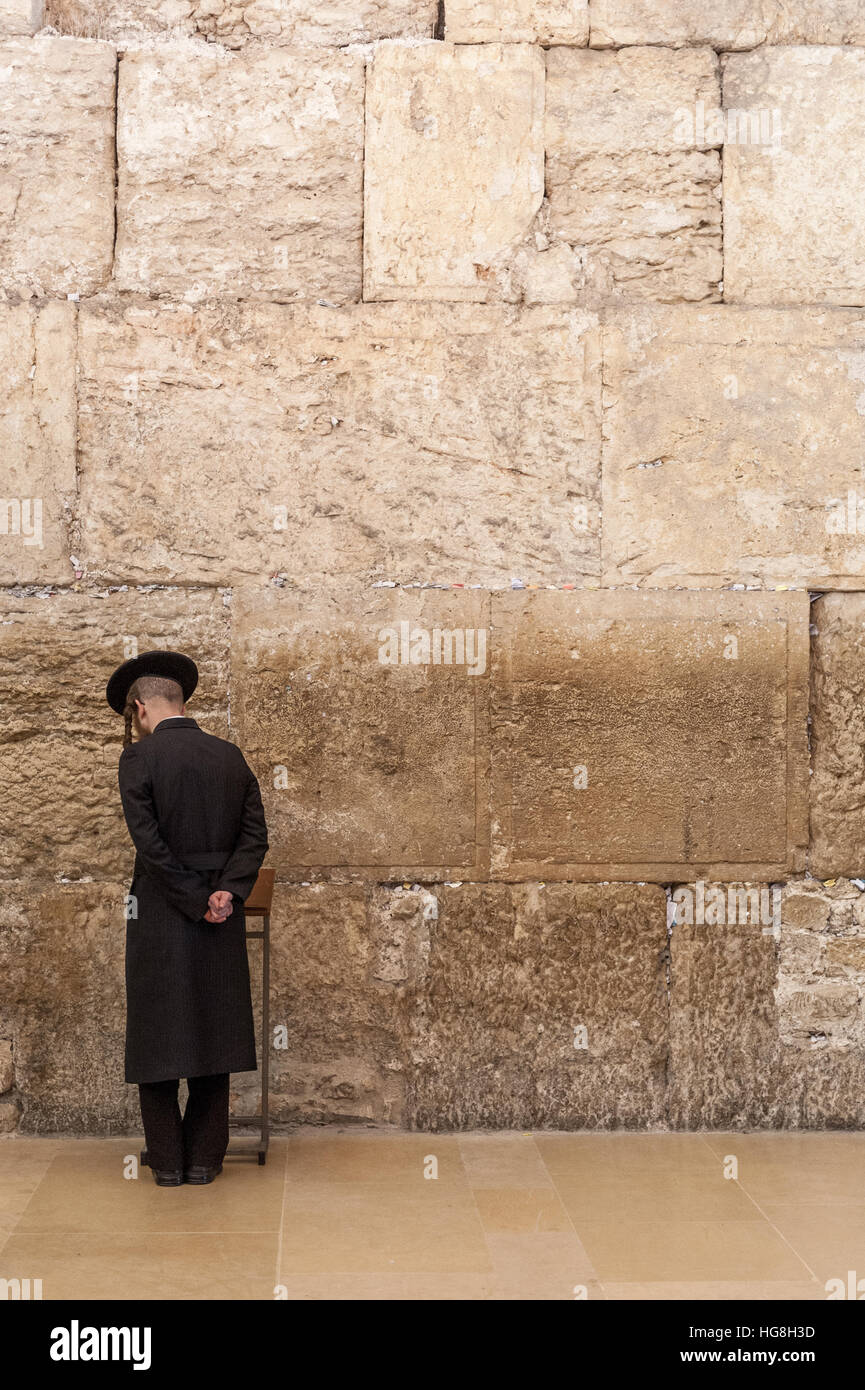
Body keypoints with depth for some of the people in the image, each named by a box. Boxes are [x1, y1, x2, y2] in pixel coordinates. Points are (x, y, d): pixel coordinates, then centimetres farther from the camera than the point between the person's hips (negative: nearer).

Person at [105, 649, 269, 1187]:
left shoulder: (139, 758, -9)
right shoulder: (231, 756, 5)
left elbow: (150, 843, -15)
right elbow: (255, 834, 0)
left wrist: (197, 902, -10)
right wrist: (227, 891, -9)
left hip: (160, 917, -4)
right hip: (223, 923, 4)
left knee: (156, 1037, 8)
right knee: (213, 1036, 11)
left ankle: (167, 1162, 14)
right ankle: (205, 1159, 16)